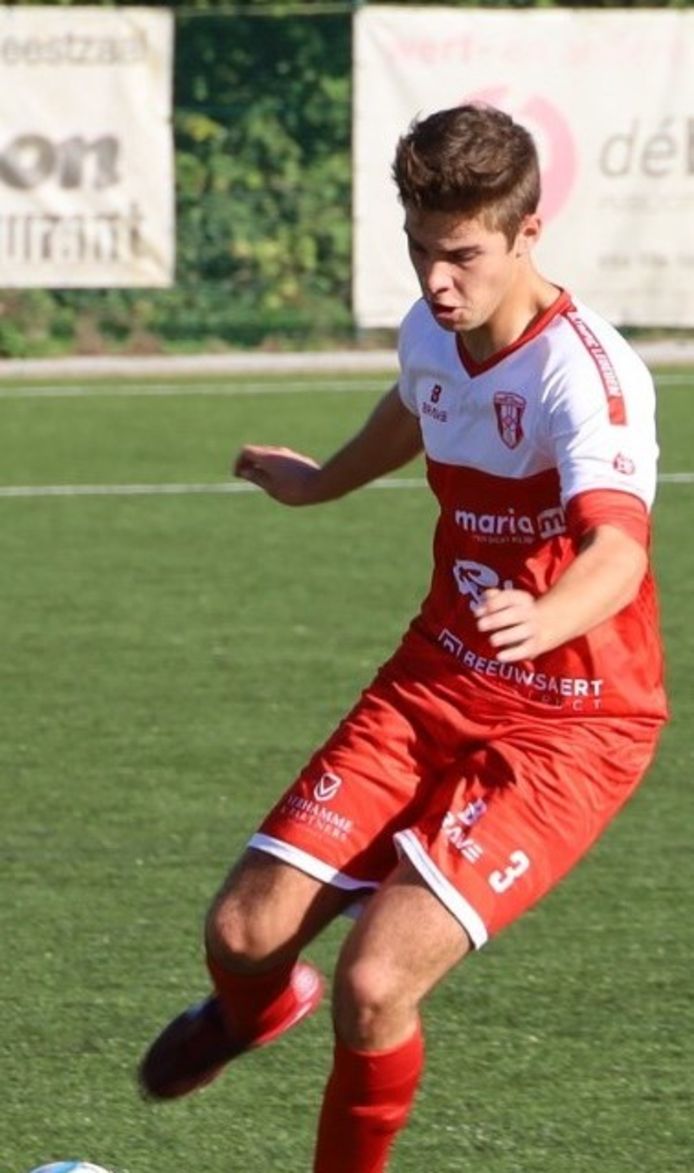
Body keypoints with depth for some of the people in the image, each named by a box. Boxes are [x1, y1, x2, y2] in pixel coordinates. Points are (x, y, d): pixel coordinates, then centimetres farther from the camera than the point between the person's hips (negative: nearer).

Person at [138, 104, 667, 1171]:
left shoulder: (585, 371, -26)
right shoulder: (431, 335, -2)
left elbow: (616, 546, -43)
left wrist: (546, 620, -65)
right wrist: (323, 482, 43)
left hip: (569, 727, -6)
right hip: (436, 682, 6)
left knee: (374, 983, -20)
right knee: (243, 933, -2)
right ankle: (256, 1008, 37)